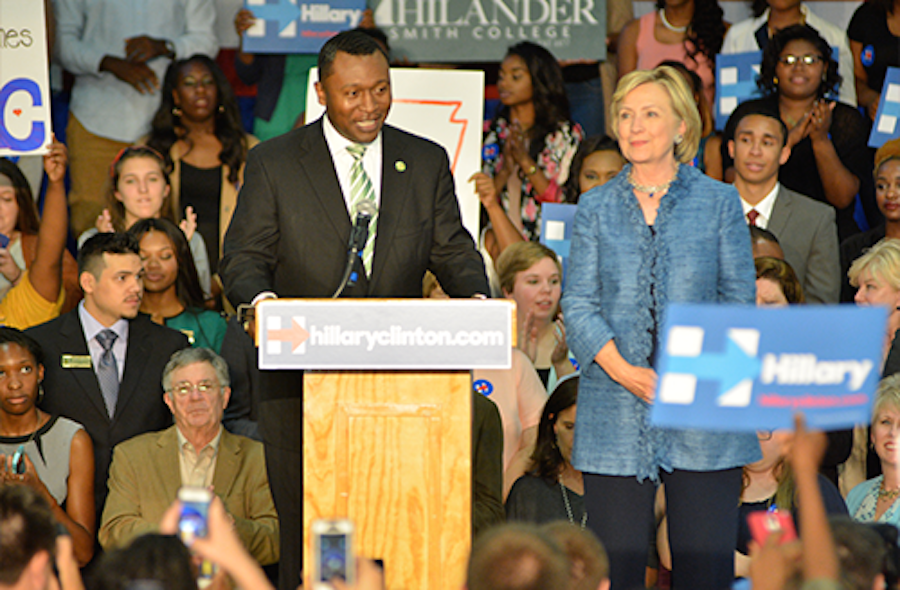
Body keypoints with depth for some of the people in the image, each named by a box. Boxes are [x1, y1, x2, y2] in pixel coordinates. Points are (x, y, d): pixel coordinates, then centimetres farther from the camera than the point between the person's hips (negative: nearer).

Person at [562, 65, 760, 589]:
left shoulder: (719, 202, 7)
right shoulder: (596, 208, 10)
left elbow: (739, 300, 4)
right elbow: (579, 304, 4)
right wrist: (624, 370, -12)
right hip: (615, 413, 1)